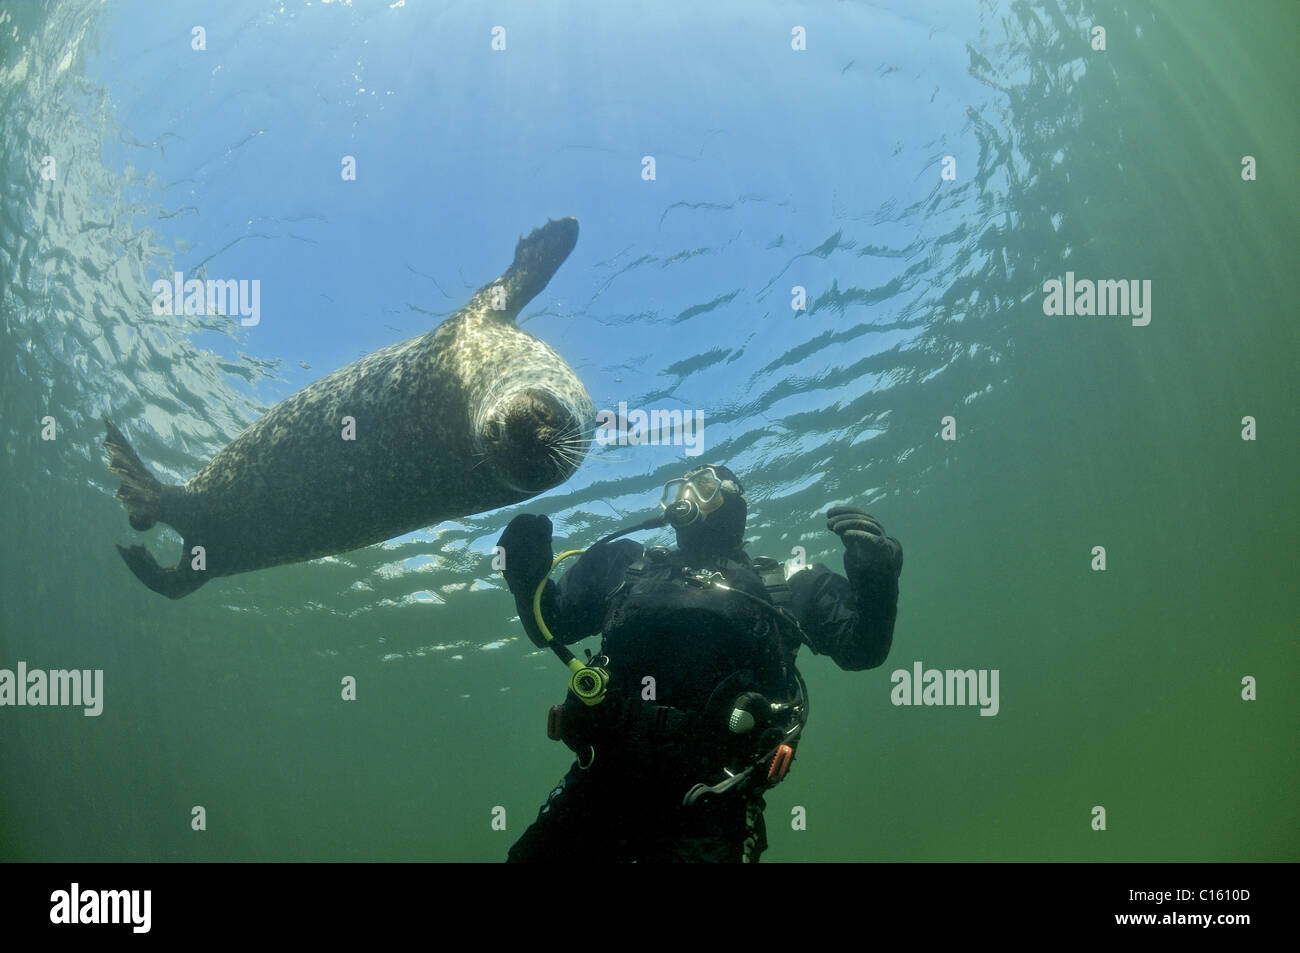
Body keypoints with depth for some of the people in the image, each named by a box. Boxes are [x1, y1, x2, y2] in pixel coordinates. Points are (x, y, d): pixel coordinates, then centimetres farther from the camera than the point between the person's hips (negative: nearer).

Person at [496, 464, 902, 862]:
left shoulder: (786, 585, 17)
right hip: (602, 782, 2)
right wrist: (526, 573, 2)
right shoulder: (623, 565, 22)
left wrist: (874, 577, -10)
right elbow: (549, 625, 22)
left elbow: (861, 648, 8)